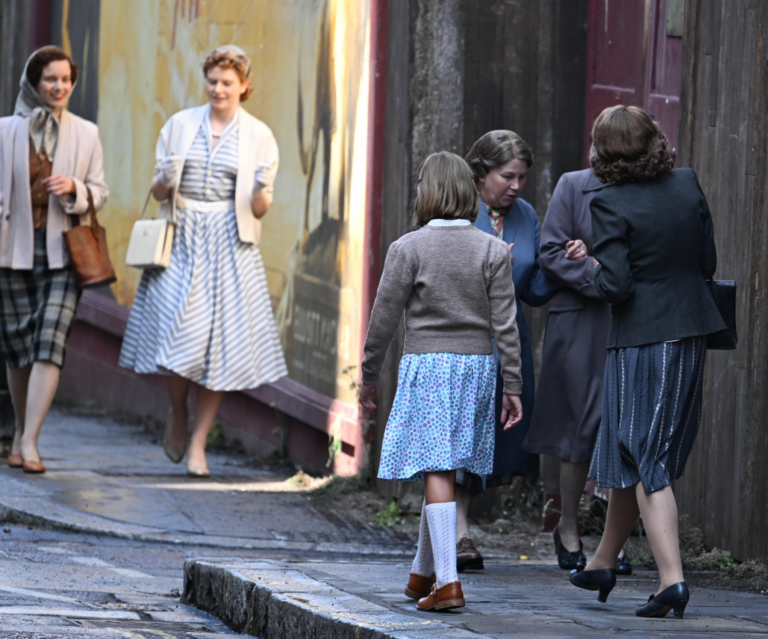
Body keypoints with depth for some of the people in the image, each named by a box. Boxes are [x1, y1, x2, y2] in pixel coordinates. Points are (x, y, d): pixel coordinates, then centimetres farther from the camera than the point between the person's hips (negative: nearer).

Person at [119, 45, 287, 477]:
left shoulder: (258, 136, 5)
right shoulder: (181, 125, 9)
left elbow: (260, 211, 5)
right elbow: (158, 193, 13)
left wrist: (261, 190, -17)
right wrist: (166, 181, -10)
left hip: (229, 245, -1)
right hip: (183, 240, 1)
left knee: (222, 342, -6)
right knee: (180, 328, -13)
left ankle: (198, 443, 3)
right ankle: (178, 412, 16)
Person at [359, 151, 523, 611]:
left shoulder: (408, 249, -5)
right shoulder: (493, 251, 2)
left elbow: (384, 319, -2)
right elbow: (505, 324, 1)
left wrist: (370, 376, 10)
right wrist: (513, 387, 5)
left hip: (427, 366, -4)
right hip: (477, 366, 4)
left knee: (437, 471, -7)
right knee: (444, 471, 15)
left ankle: (447, 582, -16)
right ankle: (422, 573, 28)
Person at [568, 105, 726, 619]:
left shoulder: (611, 205, -14)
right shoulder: (688, 185, 2)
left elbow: (616, 285, -17)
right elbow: (708, 263, 7)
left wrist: (592, 262, 1)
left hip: (640, 341, -6)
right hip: (691, 334, 6)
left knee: (644, 464, -2)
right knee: (641, 455, 17)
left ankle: (671, 576, -15)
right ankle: (603, 564, 30)